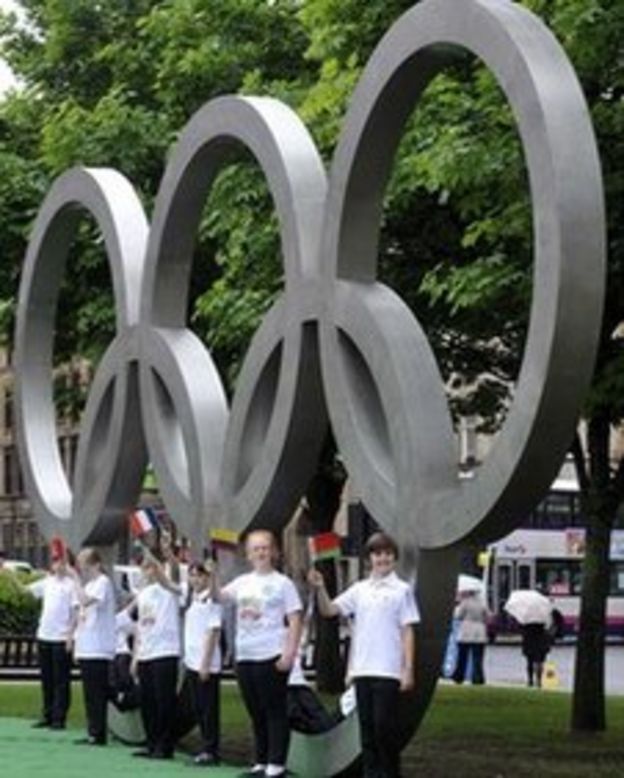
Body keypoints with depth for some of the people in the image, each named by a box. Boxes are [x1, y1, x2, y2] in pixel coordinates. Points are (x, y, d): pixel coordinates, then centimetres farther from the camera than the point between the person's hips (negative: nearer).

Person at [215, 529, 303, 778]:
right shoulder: (243, 582, 13)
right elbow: (219, 596, 4)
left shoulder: (282, 583, -2)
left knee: (275, 711, -2)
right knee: (256, 713, 11)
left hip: (271, 656, -6)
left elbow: (295, 621, -6)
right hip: (245, 657, 6)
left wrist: (290, 654, -14)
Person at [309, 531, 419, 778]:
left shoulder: (402, 590, 1)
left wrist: (409, 669, -6)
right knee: (366, 725, 6)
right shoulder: (359, 590, 12)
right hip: (362, 669, 4)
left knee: (384, 725, -5)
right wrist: (320, 588, -14)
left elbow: (407, 631, -1)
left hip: (388, 671, -4)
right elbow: (329, 610, 4)